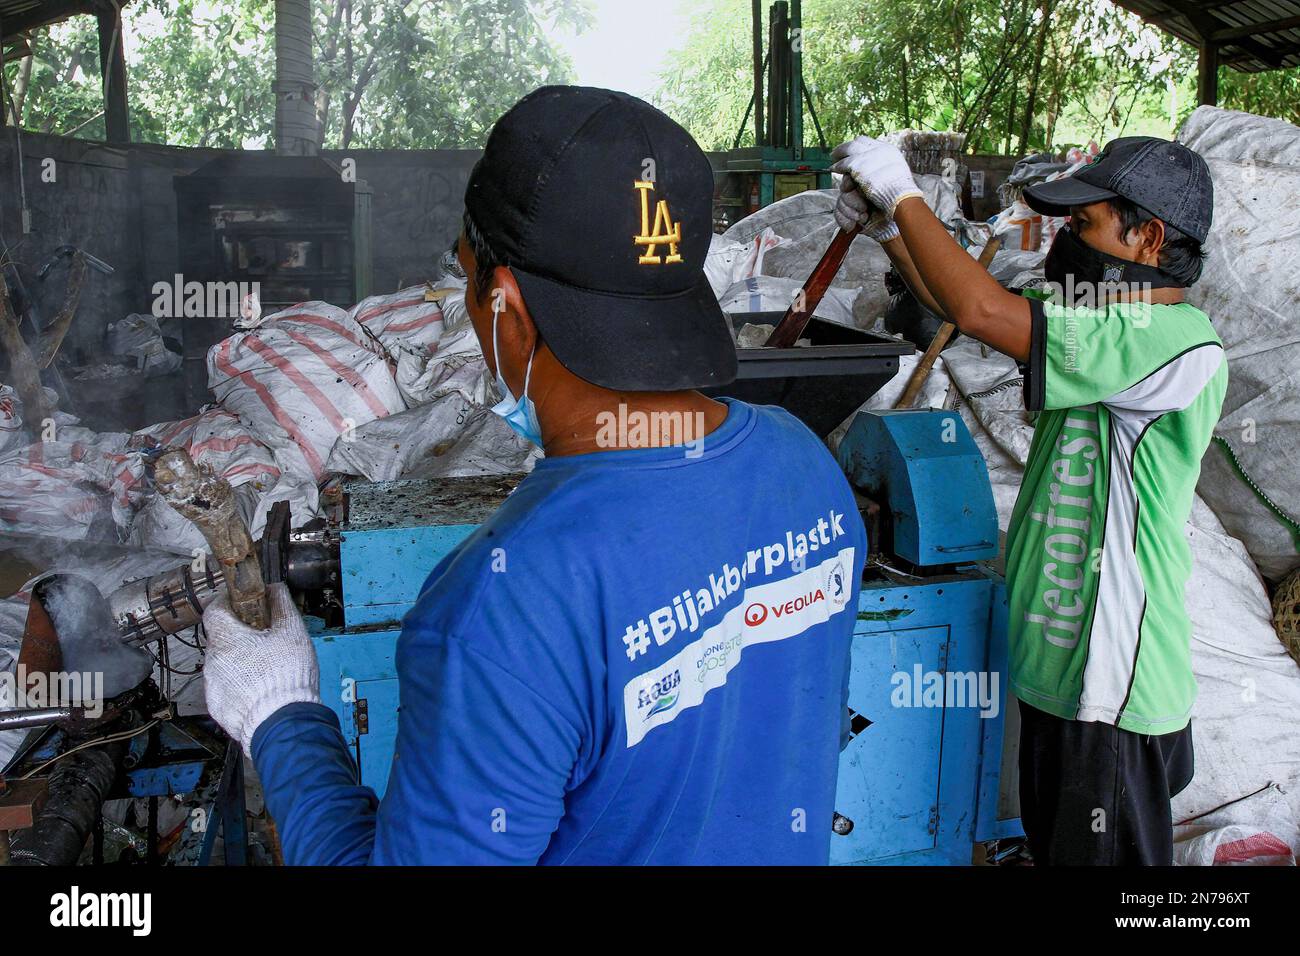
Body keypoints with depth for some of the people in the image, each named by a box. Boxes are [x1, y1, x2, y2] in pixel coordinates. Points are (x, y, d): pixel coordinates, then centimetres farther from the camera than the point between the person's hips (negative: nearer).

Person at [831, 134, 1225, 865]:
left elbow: (981, 310, -31)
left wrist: (903, 193, -19)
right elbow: (978, 308, 14)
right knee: (1054, 845, 24)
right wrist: (888, 230, 3)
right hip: (1061, 668, 10)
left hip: (1111, 689, -10)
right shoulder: (1121, 330, 7)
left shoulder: (1176, 343, -24)